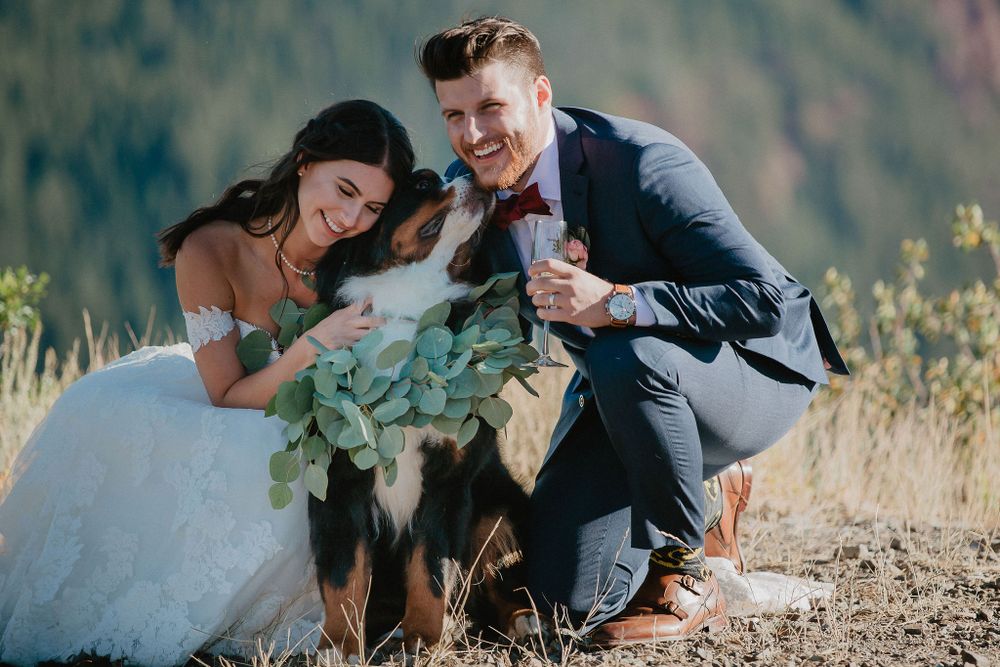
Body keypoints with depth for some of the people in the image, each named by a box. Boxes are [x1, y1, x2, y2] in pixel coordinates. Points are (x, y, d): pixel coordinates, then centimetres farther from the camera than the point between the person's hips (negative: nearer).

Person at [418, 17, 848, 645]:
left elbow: (768, 299, -32)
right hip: (615, 392, 6)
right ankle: (704, 504, 21)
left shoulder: (642, 162, -27)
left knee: (625, 359, -39)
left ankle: (687, 580, -16)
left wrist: (617, 304, -42)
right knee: (571, 598, -9)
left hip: (753, 376, -6)